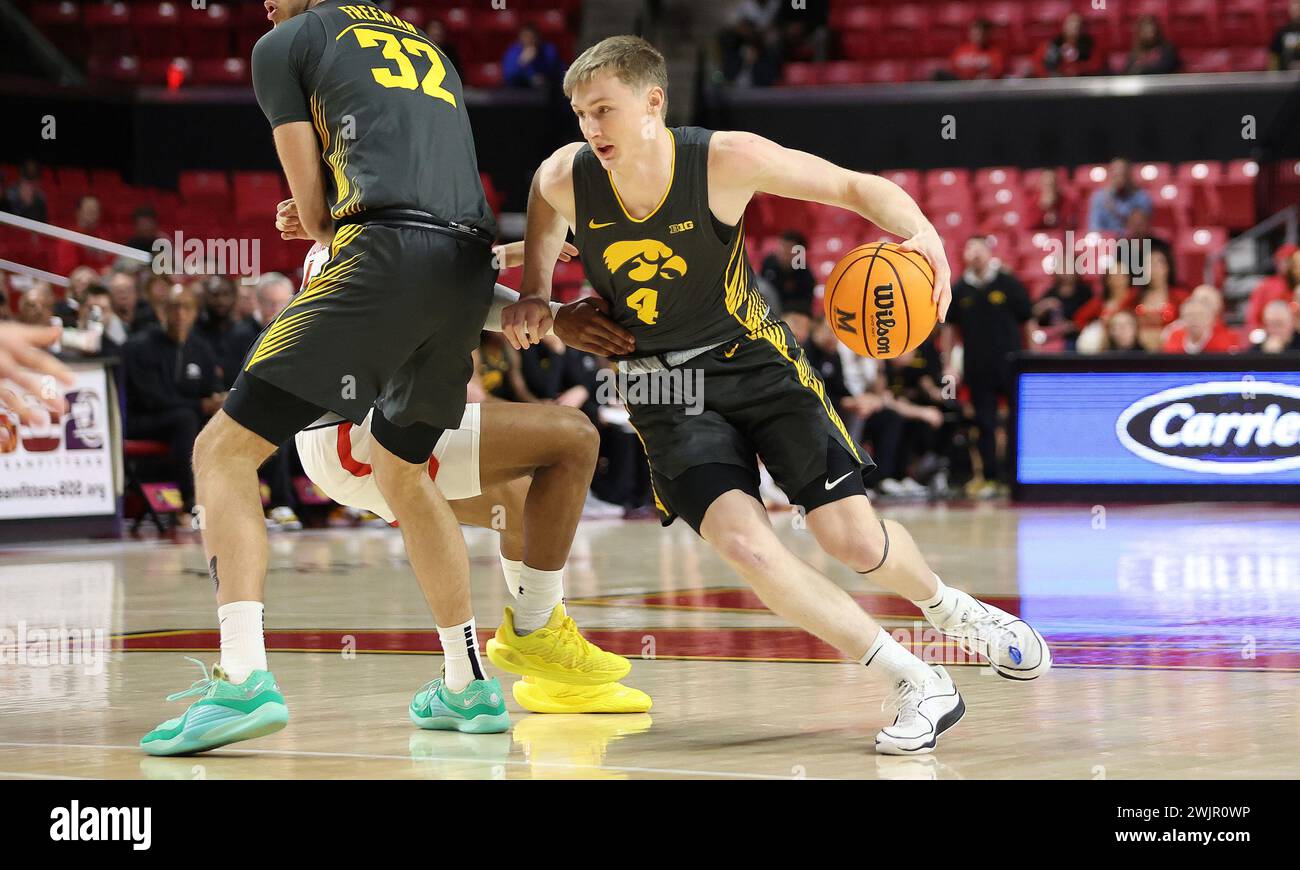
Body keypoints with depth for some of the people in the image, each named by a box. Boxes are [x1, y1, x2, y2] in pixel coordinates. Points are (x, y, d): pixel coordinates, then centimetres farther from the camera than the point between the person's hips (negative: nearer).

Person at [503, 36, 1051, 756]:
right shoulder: (565, 179, -14)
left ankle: (947, 605, 28)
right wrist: (535, 297, -1)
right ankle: (918, 686, -13)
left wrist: (923, 236, -31)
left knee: (853, 539, -11)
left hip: (755, 363, -1)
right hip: (666, 392, 1)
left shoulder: (726, 161, -21)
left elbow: (859, 188, -13)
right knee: (743, 543, -23)